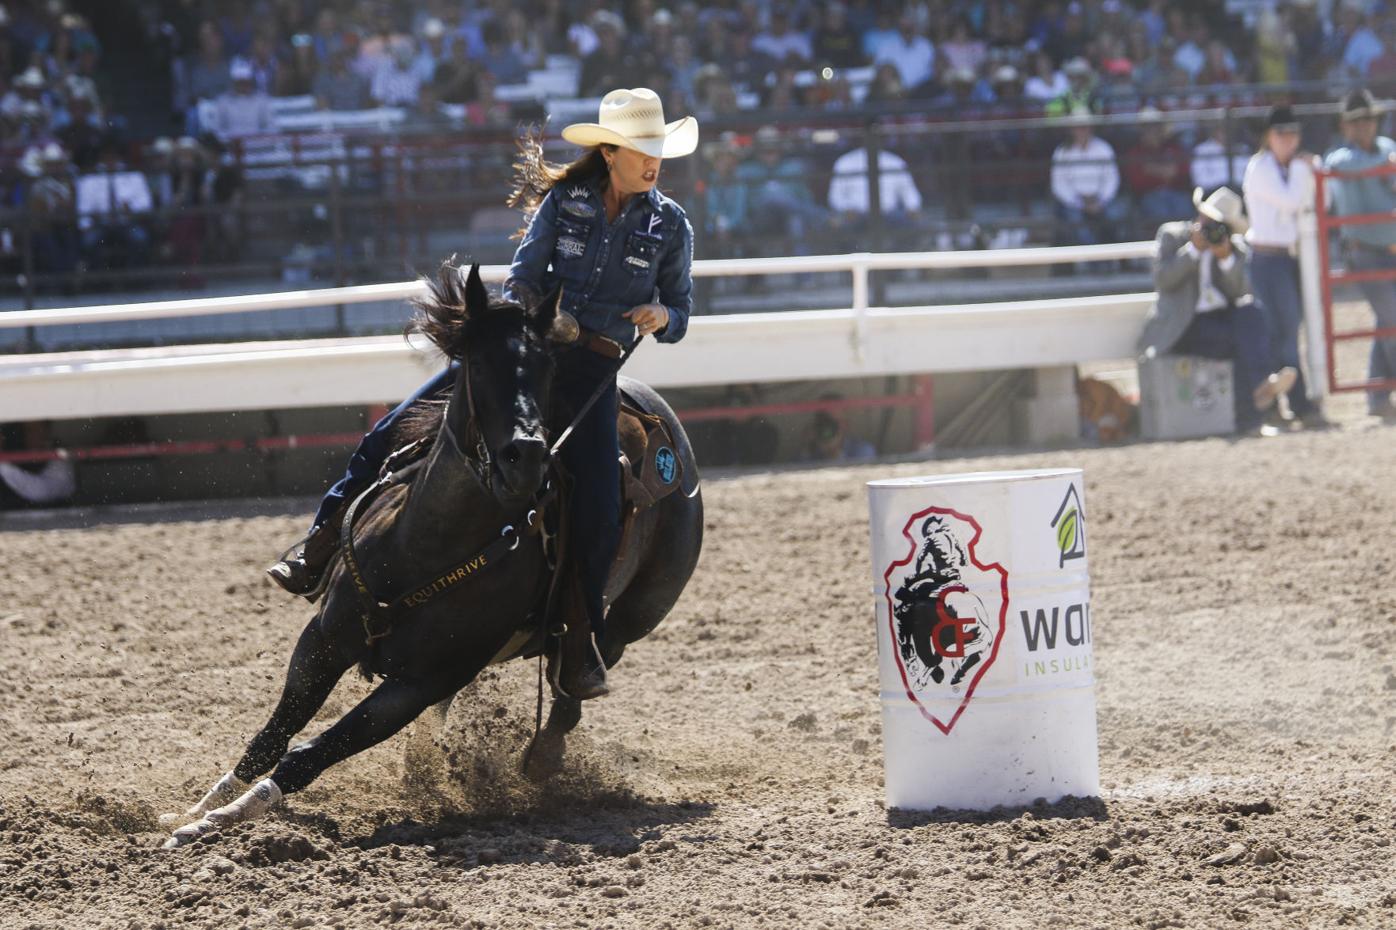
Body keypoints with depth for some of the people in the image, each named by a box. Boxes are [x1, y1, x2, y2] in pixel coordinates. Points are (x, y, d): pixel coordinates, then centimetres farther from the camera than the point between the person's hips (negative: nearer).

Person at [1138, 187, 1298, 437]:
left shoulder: (1237, 248, 12)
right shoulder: (1172, 235, 5)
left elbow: (1240, 292, -3)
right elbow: (1162, 281, -9)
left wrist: (1227, 258, -17)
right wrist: (1193, 249, -16)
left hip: (1223, 317, 4)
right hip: (1184, 325, -4)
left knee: (1251, 312, -30)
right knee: (1242, 342, -29)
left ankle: (1260, 386, -42)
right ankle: (1247, 419, -35)